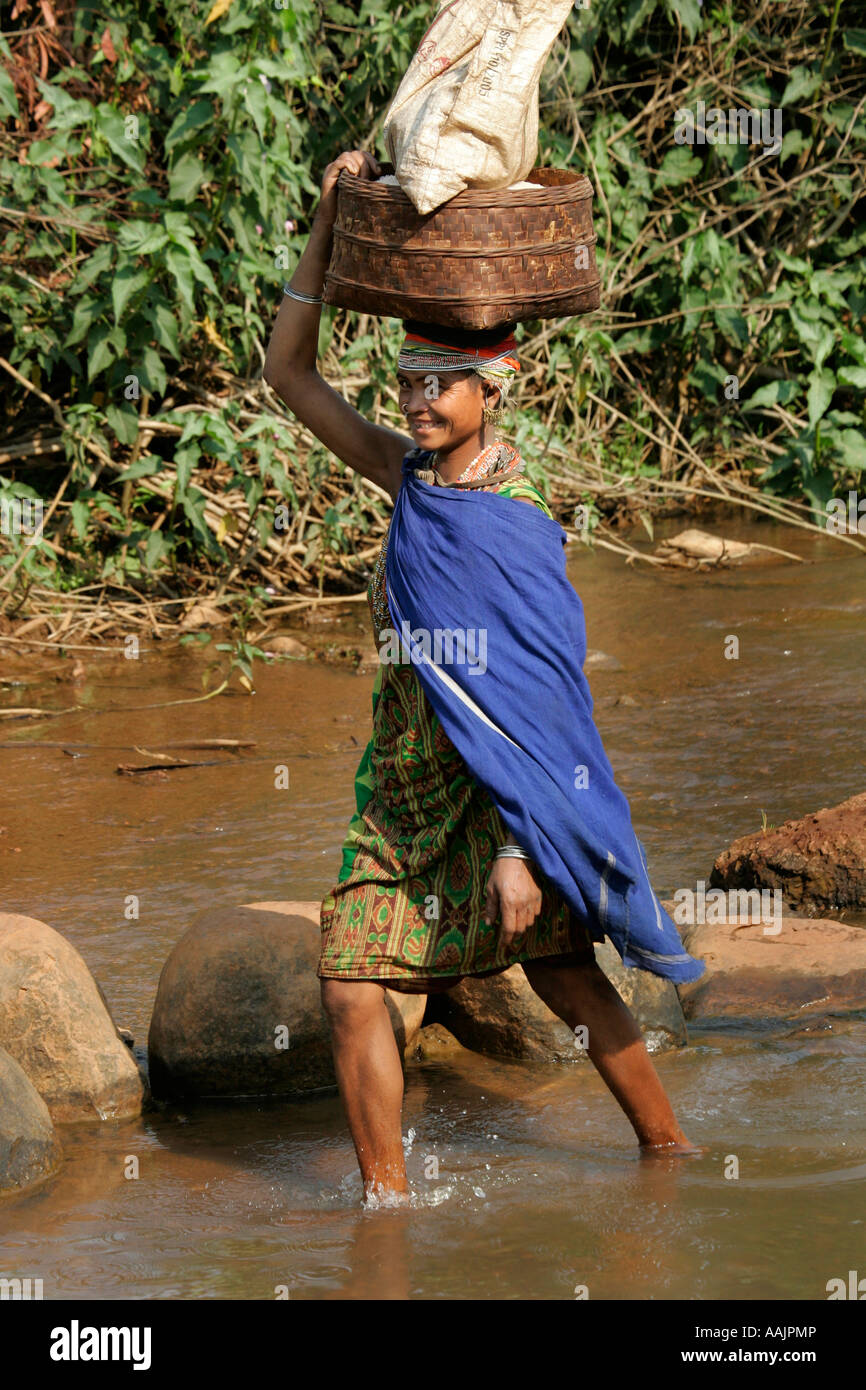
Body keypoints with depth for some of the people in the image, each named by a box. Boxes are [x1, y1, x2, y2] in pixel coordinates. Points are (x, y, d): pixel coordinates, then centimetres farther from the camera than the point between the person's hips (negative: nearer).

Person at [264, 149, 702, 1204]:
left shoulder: (516, 526, -17)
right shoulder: (412, 478, 2)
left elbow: (534, 702, -19)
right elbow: (289, 374, 8)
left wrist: (519, 849, -24)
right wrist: (331, 221, 0)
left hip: (498, 792, -6)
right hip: (403, 789, 6)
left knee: (564, 977, 2)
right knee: (350, 982, -3)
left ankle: (667, 1151, 21)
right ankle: (386, 1197, 5)